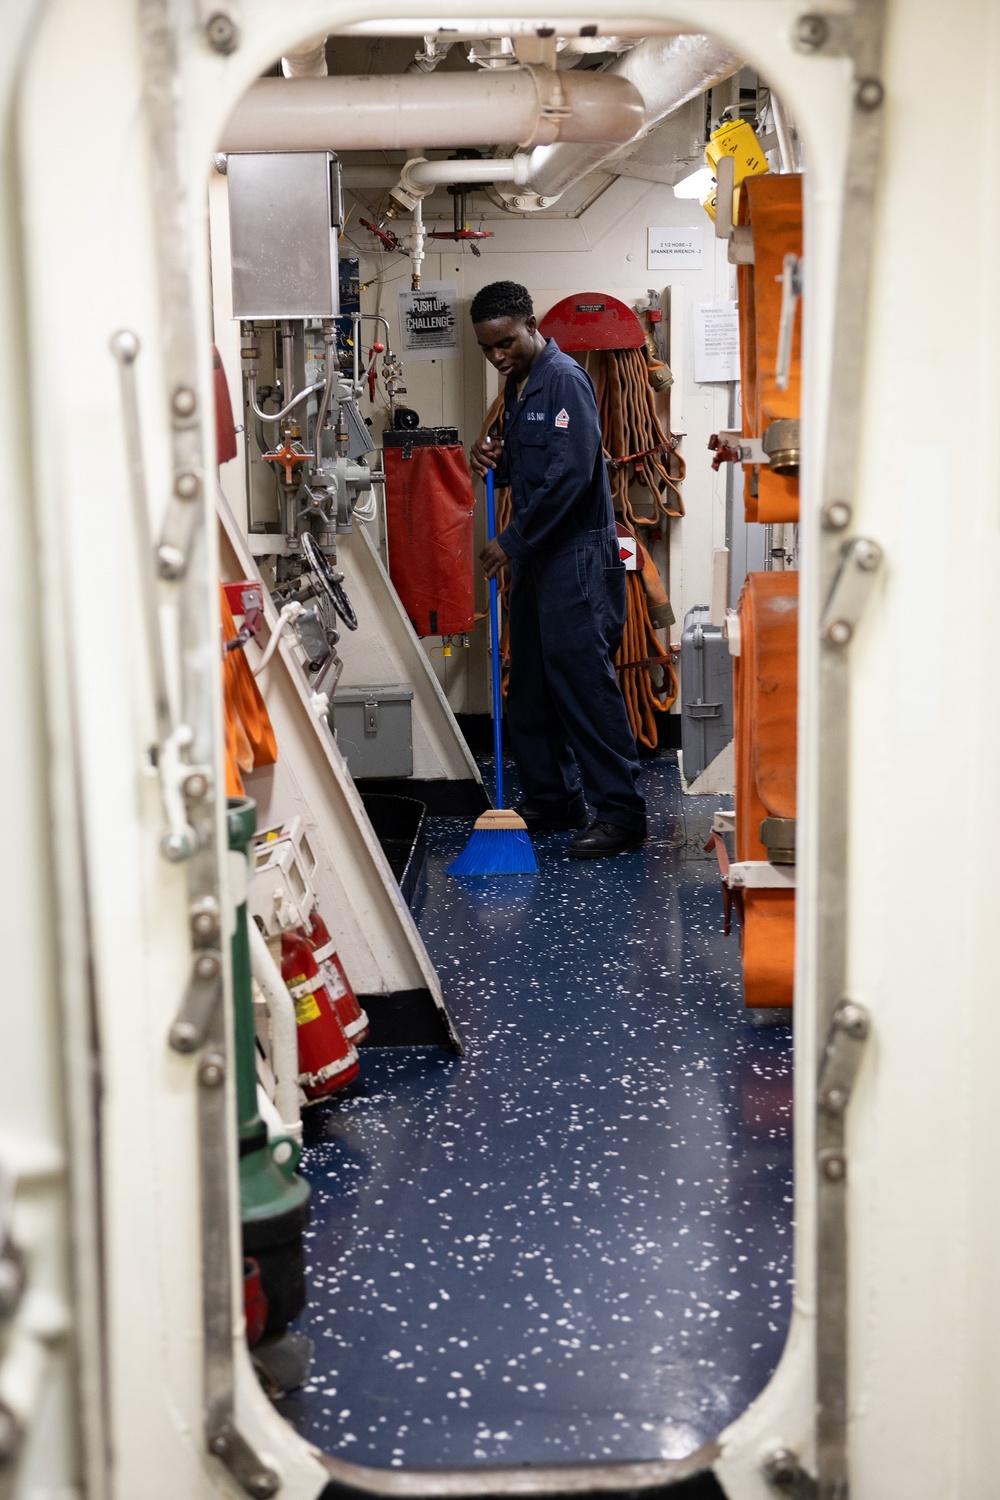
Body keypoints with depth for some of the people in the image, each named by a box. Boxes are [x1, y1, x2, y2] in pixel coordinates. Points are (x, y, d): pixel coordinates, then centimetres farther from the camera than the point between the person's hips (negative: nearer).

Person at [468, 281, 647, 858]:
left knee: (585, 680, -12)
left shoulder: (564, 380, -14)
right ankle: (553, 799, 23)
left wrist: (512, 541, -19)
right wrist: (495, 460, 4)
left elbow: (570, 474, -23)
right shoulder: (519, 385, 16)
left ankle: (621, 813, -8)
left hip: (578, 555, -10)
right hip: (536, 555, 10)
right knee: (531, 683, 12)